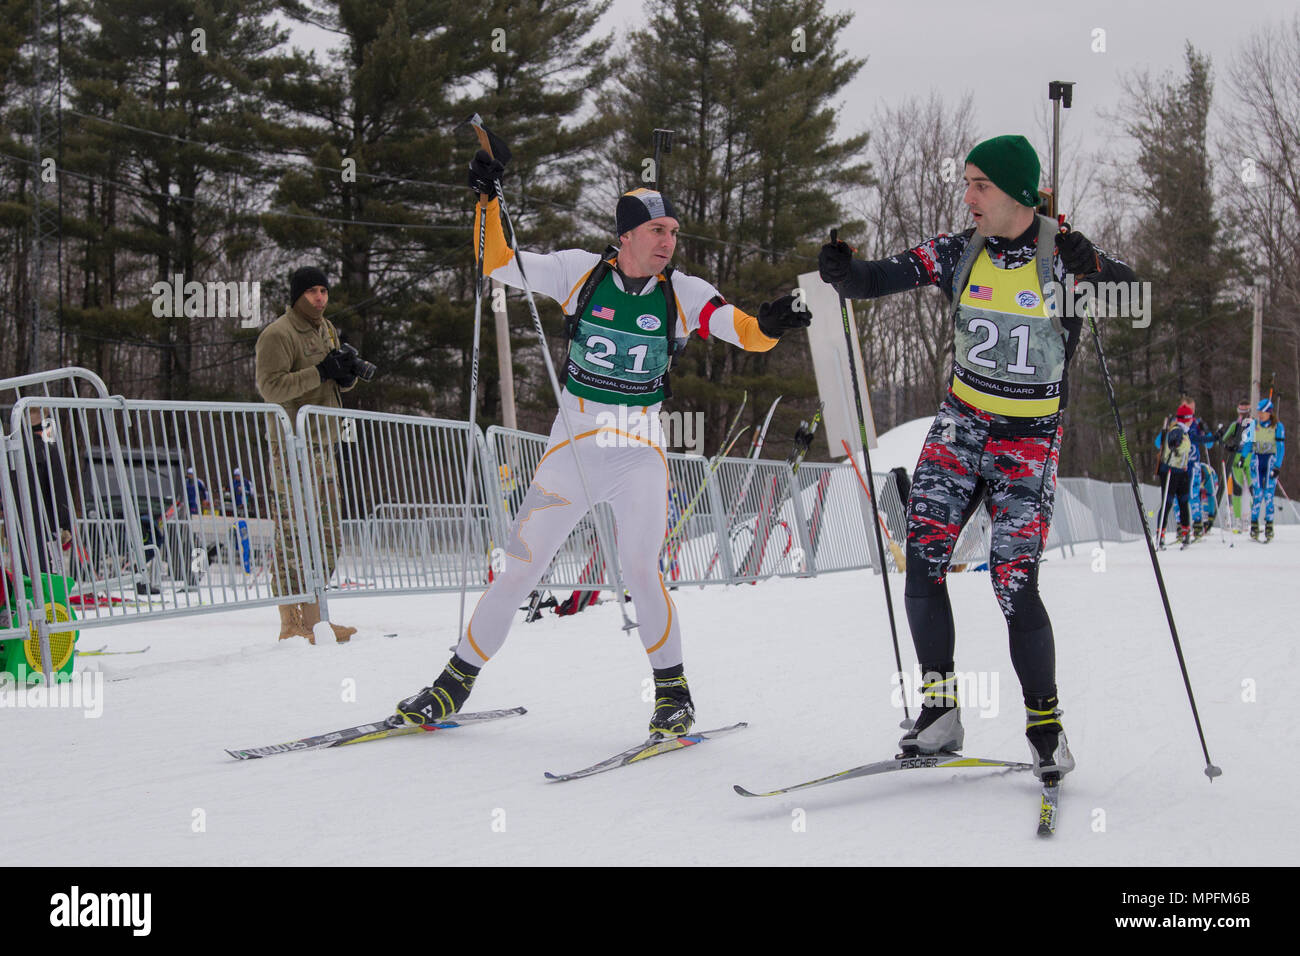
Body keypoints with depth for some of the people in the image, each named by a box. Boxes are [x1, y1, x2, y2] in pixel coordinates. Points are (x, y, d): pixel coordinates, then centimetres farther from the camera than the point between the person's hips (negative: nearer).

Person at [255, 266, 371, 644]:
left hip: (324, 442, 9)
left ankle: (312, 617, 17)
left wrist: (347, 373, 2)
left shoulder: (327, 329, 19)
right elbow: (270, 386, -18)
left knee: (326, 531, 10)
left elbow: (338, 385, 25)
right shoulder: (278, 334, -8)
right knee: (293, 530, -10)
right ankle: (290, 623, -9)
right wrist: (319, 372, -22)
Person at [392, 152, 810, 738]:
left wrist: (769, 325, -34)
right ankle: (457, 681, 16)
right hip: (572, 446, 1)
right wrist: (488, 201, -12)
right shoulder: (580, 272, -3)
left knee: (639, 572, -14)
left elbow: (746, 333, -12)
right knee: (519, 571, 2)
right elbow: (498, 265, 0)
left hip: (640, 451, -1)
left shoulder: (683, 294, -3)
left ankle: (673, 691, 5)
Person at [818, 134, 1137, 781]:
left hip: (1030, 442, -3)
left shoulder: (1063, 254, -9)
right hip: (960, 427, 4)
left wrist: (1094, 277, -32)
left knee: (1015, 586, -10)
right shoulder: (958, 253, -1)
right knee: (922, 562, -9)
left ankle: (1046, 727, 7)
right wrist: (842, 272, -26)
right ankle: (940, 710, 3)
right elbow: (878, 279, -4)